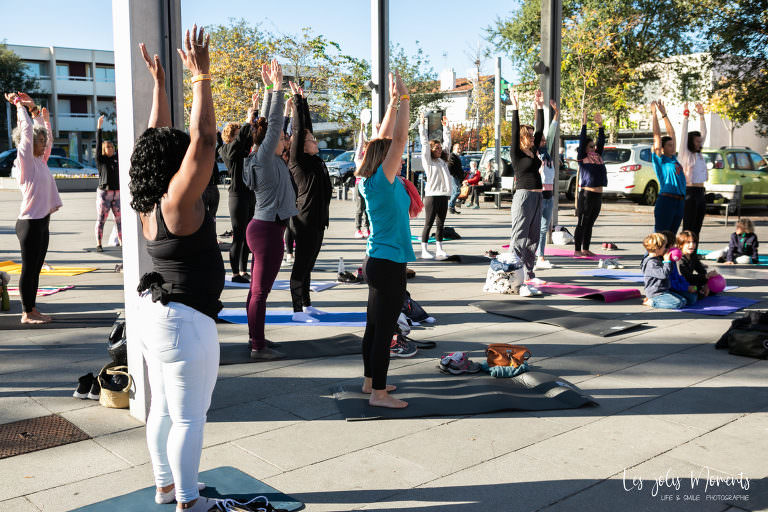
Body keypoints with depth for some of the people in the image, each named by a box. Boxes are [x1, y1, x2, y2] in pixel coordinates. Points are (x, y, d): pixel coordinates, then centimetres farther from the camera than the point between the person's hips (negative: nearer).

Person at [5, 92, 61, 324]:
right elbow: (27, 129, -12)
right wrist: (19, 103, -3)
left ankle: (32, 310, 19)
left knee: (36, 268, 12)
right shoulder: (25, 160, -8)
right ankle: (27, 313, 5)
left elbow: (47, 136, 24)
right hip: (30, 223, -8)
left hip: (42, 222, 8)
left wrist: (35, 110, 21)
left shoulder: (40, 161, 13)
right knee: (29, 268, -2)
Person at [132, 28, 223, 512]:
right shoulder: (179, 201, -19)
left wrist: (160, 83, 13)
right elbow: (203, 137, -24)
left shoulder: (148, 204, 4)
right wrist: (201, 77, -19)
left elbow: (160, 139, 12)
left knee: (164, 409, 19)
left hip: (155, 313, 10)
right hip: (185, 322, -9)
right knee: (189, 418, 3)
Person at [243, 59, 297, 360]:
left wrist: (270, 88, 19)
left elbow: (269, 123, 17)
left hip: (262, 228, 10)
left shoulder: (267, 157, 10)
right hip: (268, 230, -10)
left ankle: (255, 338, 25)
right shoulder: (265, 157, -13)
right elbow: (274, 123, -18)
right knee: (261, 290, -5)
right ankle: (259, 348, 0)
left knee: (257, 288, 15)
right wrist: (276, 88, -15)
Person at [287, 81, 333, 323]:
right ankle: (297, 310, 2)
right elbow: (299, 130, -12)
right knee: (301, 264, -3)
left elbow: (306, 127, 16)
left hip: (318, 220, 9)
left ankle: (306, 305, 23)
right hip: (305, 221, -8)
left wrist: (303, 100, 19)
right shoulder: (298, 162, -9)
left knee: (308, 264, 15)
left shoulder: (315, 160, 11)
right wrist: (298, 100, -7)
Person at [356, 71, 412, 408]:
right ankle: (378, 393, 2)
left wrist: (393, 102, 16)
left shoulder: (372, 182, 8)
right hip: (389, 264, -10)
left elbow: (384, 138, 15)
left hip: (377, 261, 10)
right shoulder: (383, 180, -15)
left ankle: (370, 380, 29)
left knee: (375, 325, 17)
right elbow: (398, 138, -19)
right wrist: (403, 99, -13)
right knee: (384, 328, -4)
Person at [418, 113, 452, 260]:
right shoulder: (428, 161, 2)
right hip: (431, 195, -6)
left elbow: (447, 143, 24)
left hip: (444, 195, 6)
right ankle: (424, 250, 1)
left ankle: (439, 249, 14)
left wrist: (446, 126, 26)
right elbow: (424, 143, -3)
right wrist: (422, 125, -3)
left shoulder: (443, 161, 18)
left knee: (440, 224, 8)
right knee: (428, 224, -3)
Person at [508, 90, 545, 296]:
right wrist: (515, 110, -18)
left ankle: (528, 276, 18)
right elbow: (515, 132, -15)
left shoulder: (533, 151, 14)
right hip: (523, 196, -9)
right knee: (519, 240, -9)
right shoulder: (516, 153, -6)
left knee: (532, 239, 11)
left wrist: (540, 107, 16)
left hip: (537, 197, 9)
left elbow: (540, 129, 17)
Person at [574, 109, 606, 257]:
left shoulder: (597, 156, 15)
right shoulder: (582, 157, -3)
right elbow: (582, 141, -10)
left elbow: (601, 141, 15)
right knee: (582, 224, -3)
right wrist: (584, 124, -10)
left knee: (590, 224, 12)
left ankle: (586, 249, 19)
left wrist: (600, 125, 10)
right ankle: (577, 250, 2)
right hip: (586, 194, -7)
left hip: (598, 195, 7)